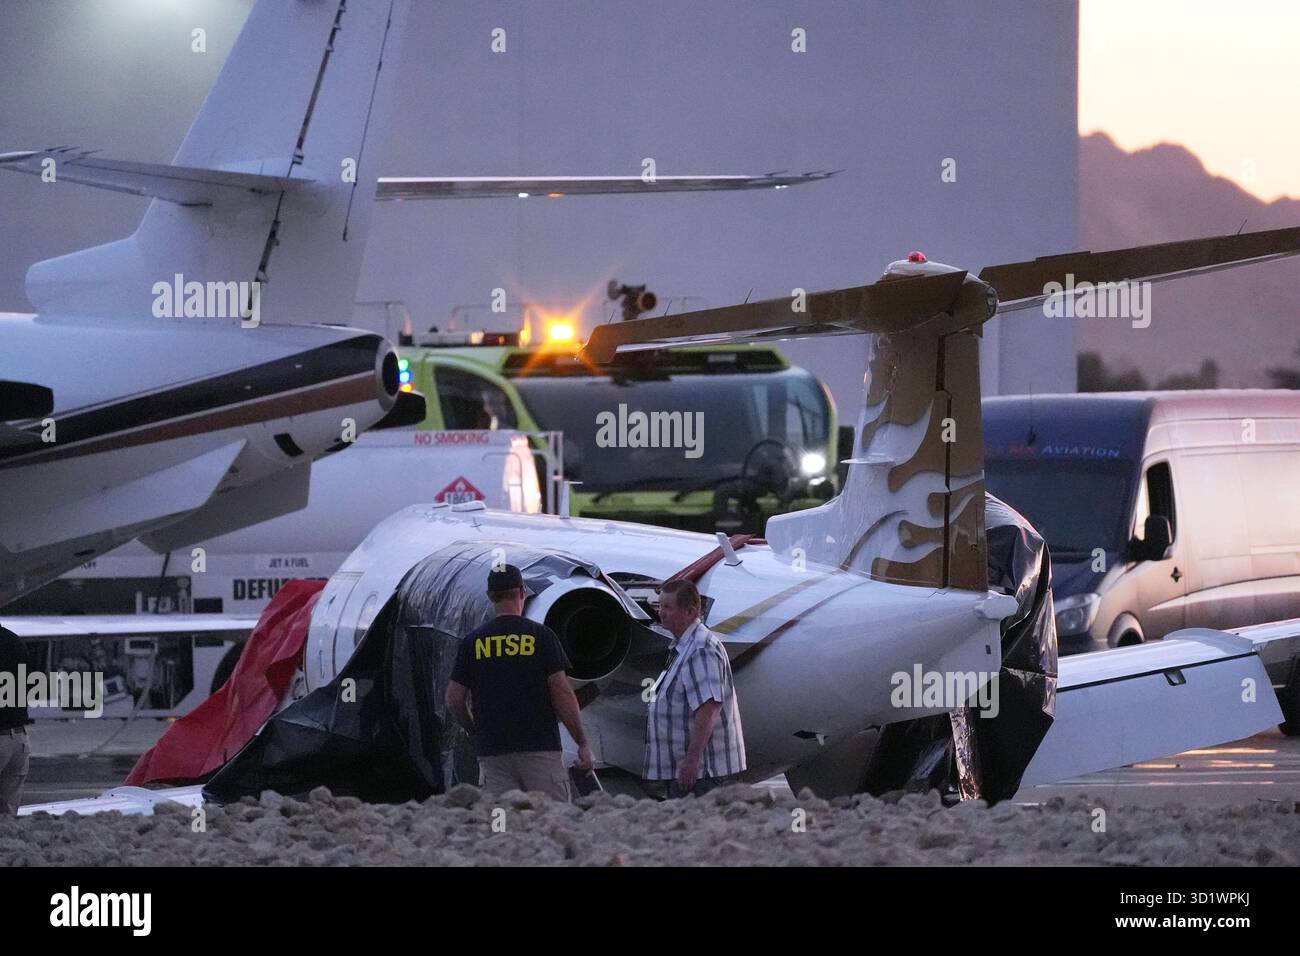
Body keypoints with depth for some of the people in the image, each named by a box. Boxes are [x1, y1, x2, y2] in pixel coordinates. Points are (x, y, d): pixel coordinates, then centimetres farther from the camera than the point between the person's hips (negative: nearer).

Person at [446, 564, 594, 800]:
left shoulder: (472, 642, 6)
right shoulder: (541, 635, -2)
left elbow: (454, 701, 7)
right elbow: (562, 694, -6)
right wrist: (583, 744, -1)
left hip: (492, 752, 3)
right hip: (540, 746, -3)